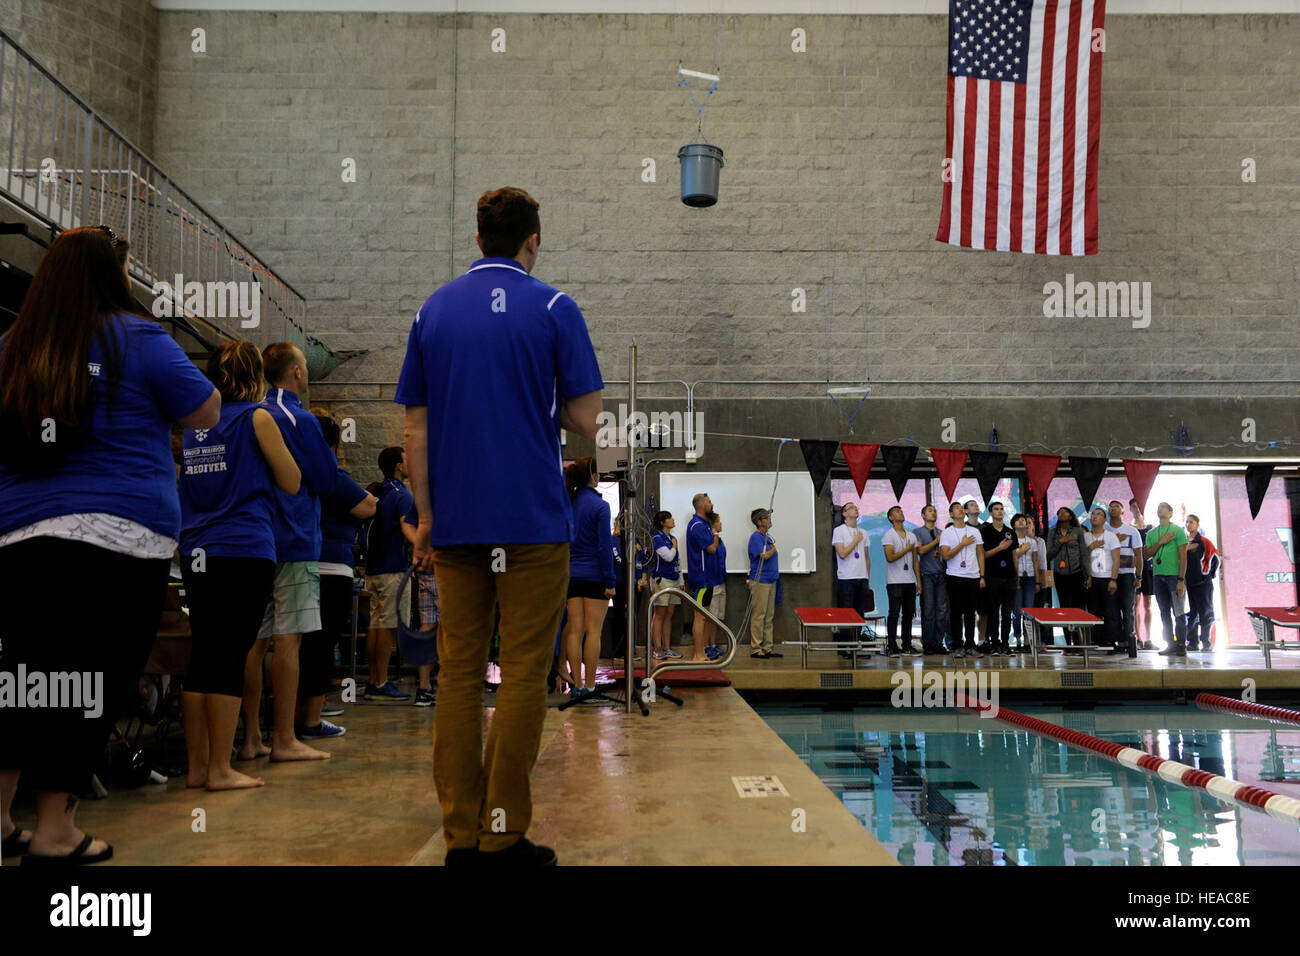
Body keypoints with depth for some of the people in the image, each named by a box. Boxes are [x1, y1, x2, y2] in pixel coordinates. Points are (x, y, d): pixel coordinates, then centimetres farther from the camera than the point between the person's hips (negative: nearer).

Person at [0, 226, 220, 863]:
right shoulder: (138, 339, -4)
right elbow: (206, 413, 3)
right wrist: (164, 374, 18)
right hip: (121, 534, -5)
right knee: (95, 684, 2)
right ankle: (53, 833, 7)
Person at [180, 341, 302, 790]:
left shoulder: (193, 424, 15)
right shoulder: (256, 417, -3)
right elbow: (291, 483, 2)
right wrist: (277, 442, 15)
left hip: (196, 553, 6)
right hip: (245, 551, -6)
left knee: (201, 657, 9)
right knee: (230, 659, -4)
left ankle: (197, 766, 15)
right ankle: (220, 769, 0)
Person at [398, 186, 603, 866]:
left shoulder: (432, 311, 10)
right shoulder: (553, 309, -1)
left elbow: (416, 429, 8)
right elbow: (585, 422, -5)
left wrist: (426, 517, 13)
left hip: (455, 524, 4)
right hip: (532, 522, -3)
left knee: (458, 675, 7)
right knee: (522, 677, 1)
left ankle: (462, 834, 9)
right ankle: (503, 835, 3)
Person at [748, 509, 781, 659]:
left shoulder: (768, 537, 16)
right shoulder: (756, 537, -12)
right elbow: (765, 555, -22)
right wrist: (774, 548, -3)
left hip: (770, 580, 9)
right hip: (759, 581, -9)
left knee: (769, 617, 11)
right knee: (758, 616, -5)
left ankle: (768, 648, 16)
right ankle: (756, 649, 0)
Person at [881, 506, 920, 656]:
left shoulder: (912, 536, 15)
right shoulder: (889, 535, -4)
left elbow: (915, 560, 15)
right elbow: (890, 557, -16)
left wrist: (918, 580, 9)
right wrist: (907, 549, -7)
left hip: (910, 581, 6)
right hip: (895, 581, -6)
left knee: (909, 614, 7)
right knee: (894, 613, -5)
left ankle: (907, 645, 14)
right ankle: (892, 646, -1)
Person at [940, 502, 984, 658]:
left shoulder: (974, 532, 11)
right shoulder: (947, 533, 1)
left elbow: (980, 554, 12)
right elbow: (946, 555, -9)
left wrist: (982, 576, 5)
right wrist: (963, 544, -11)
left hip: (973, 577, 3)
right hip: (955, 577, -3)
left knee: (970, 613, 7)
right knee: (956, 613, 1)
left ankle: (970, 645, 14)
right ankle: (957, 646, 6)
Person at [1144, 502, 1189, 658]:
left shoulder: (1178, 531, 1)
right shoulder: (1151, 533, 15)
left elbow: (1183, 556, -5)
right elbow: (1146, 554, 7)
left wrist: (1181, 580, -12)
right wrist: (1160, 542, -8)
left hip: (1174, 575, -5)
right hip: (1158, 576, 5)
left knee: (1178, 613, -6)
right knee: (1165, 613, 7)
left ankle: (1181, 645, -2)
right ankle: (1170, 644, 13)